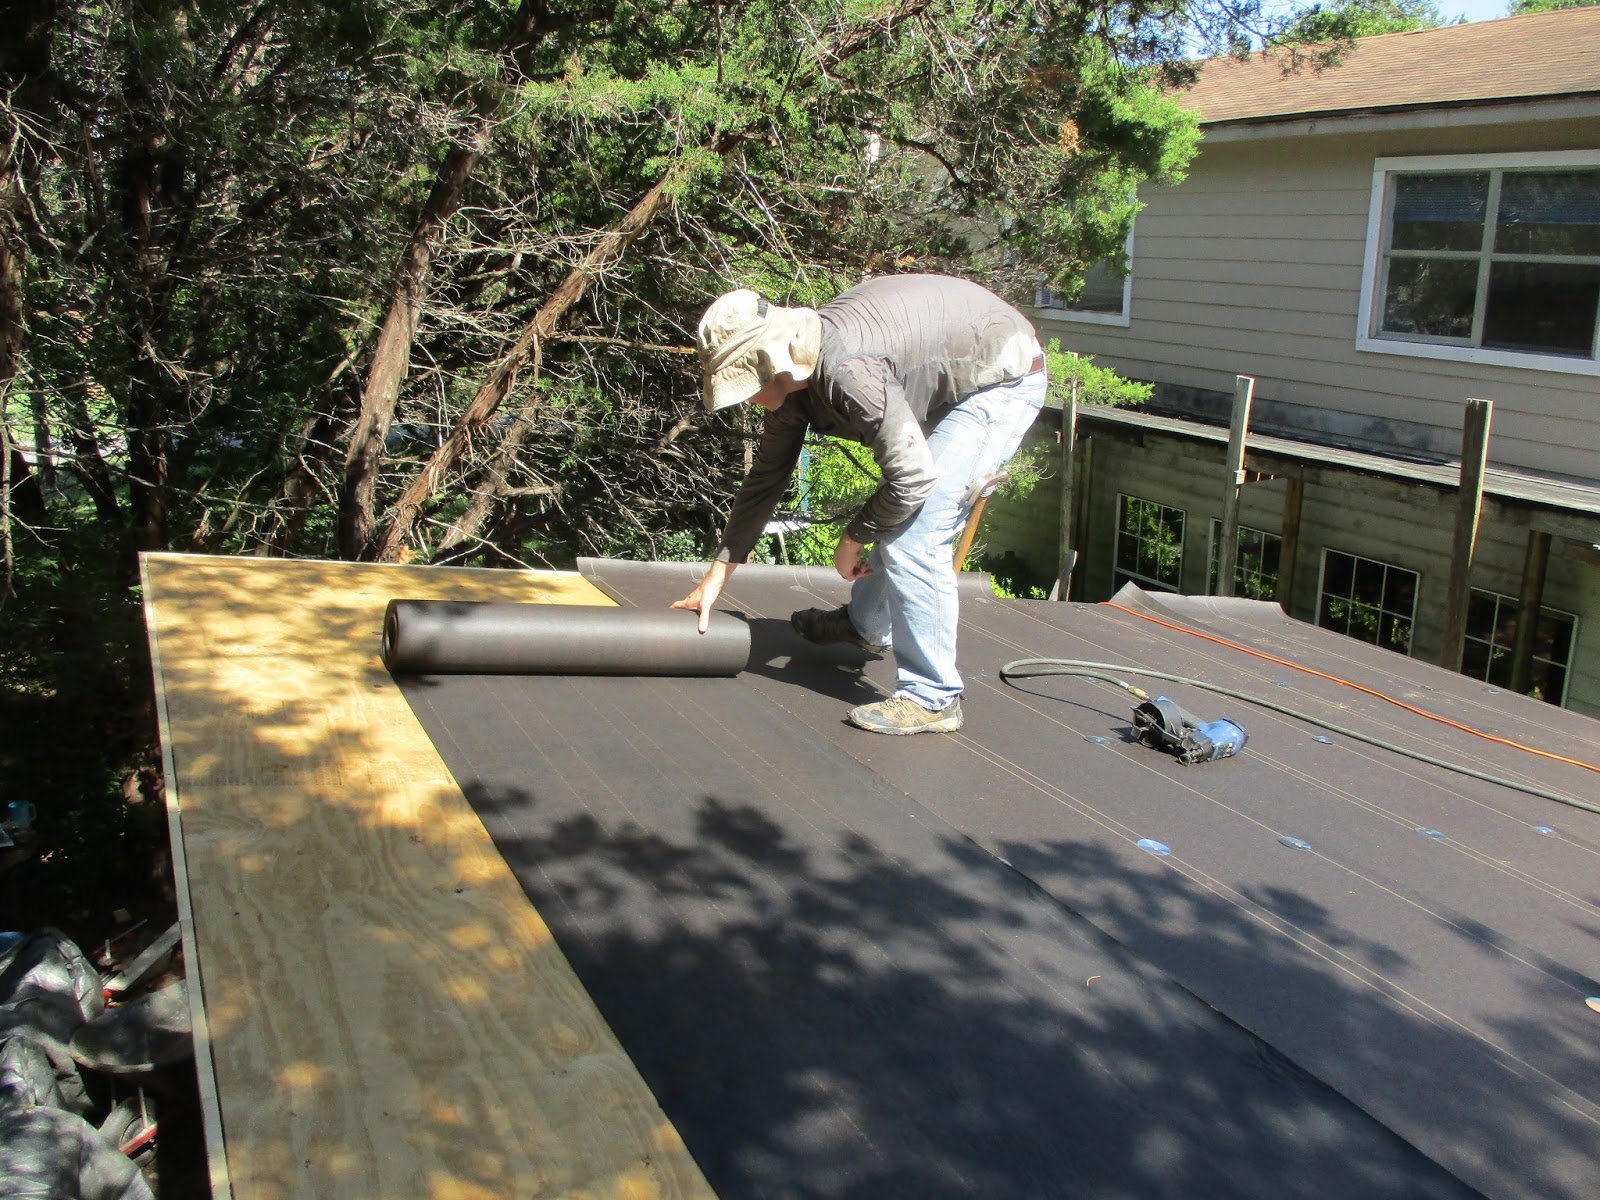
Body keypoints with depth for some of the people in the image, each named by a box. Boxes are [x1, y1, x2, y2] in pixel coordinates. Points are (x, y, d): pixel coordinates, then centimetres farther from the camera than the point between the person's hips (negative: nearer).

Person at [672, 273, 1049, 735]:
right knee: (896, 518, 20)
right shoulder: (792, 373, -4)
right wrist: (715, 576, 8)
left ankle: (932, 699, -7)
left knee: (914, 536, -15)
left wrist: (852, 540, -12)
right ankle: (866, 625, 44)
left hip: (1003, 380, -9)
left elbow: (913, 476, -30)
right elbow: (766, 478, 6)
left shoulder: (846, 371, -34)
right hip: (952, 386, 9)